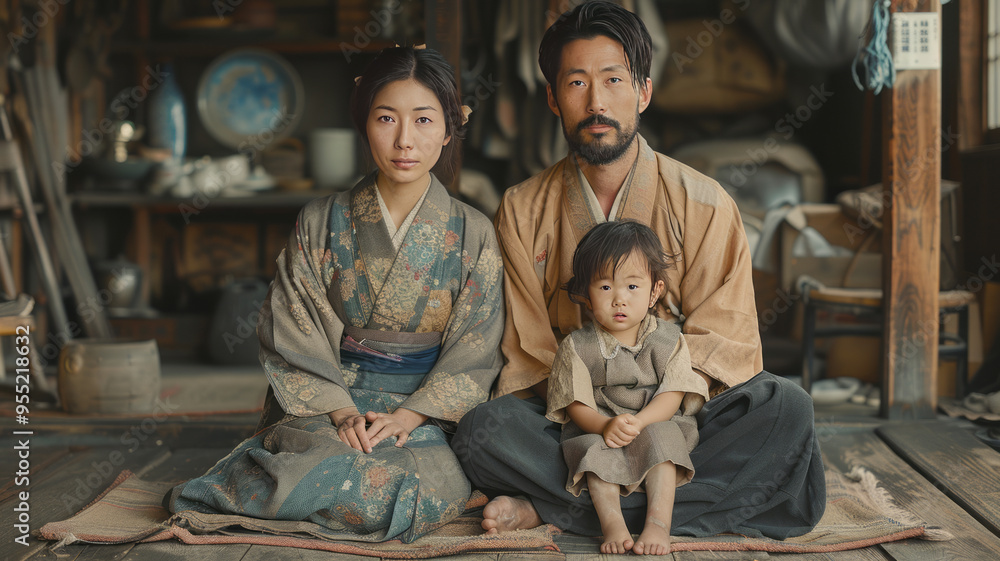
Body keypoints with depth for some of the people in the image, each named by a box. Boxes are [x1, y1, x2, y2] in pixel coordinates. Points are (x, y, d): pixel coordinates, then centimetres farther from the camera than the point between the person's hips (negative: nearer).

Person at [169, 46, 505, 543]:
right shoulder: (319, 225, 5)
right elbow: (293, 336, 1)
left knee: (419, 482, -34)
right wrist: (339, 411, -15)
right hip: (326, 407, -2)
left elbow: (473, 355, 1)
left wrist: (407, 415, -14)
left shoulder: (473, 235, 4)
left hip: (427, 415, 2)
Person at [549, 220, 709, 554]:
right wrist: (606, 425, -28)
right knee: (595, 447, -31)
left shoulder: (668, 339, 1)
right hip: (595, 429, 0)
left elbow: (672, 395, -8)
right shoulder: (576, 347, -1)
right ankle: (612, 522, -38)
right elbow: (576, 404, -6)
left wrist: (638, 422, -26)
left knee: (661, 436, -31)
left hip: (656, 423, 0)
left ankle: (659, 522, -36)